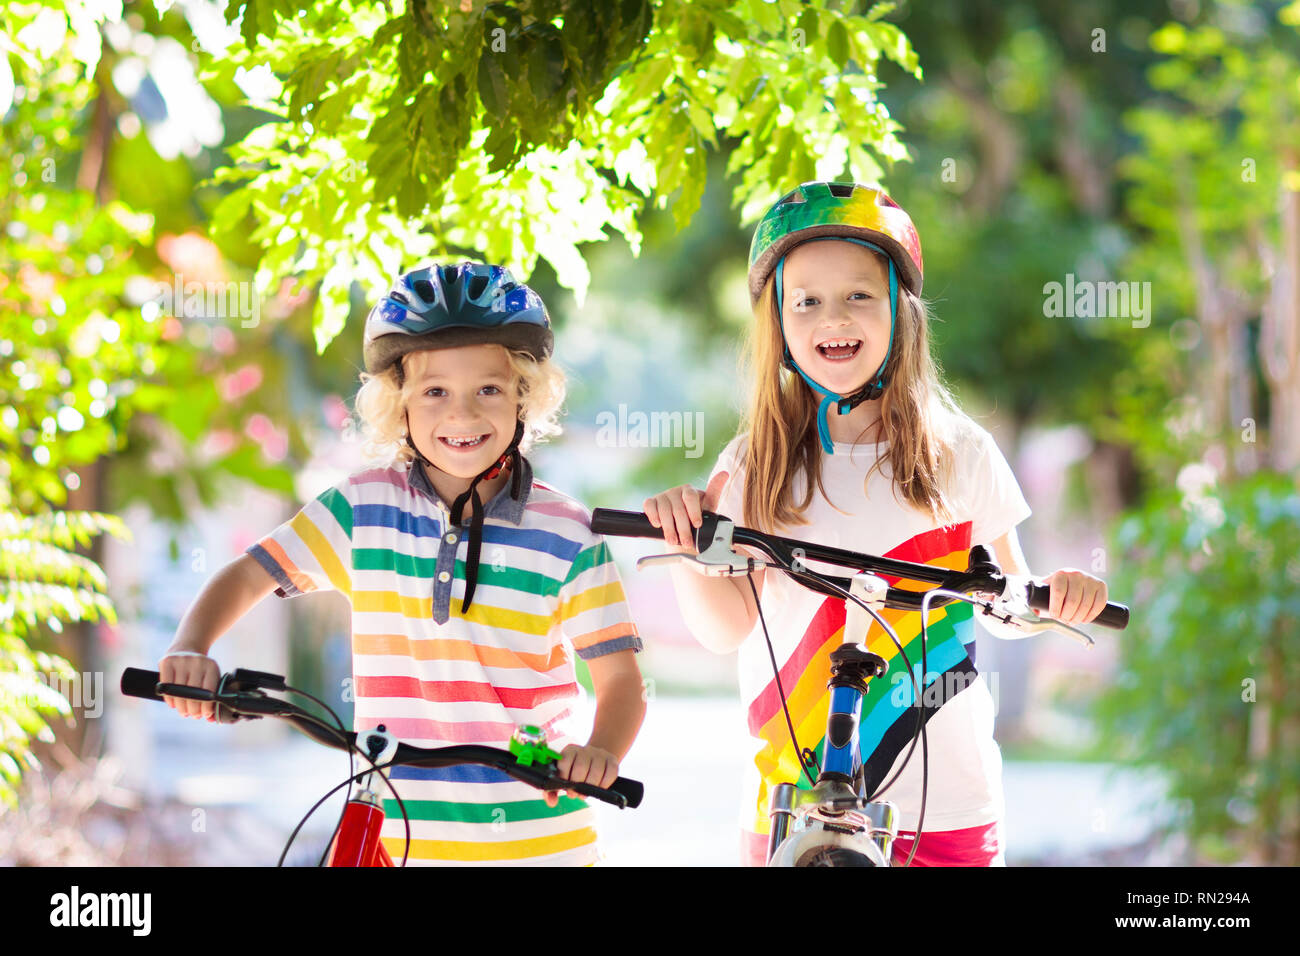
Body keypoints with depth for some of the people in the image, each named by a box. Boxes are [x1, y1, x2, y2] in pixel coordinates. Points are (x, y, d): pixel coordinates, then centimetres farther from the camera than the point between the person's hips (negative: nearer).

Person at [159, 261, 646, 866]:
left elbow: (619, 677, -5)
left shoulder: (566, 533, -4)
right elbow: (247, 576, 3)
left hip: (536, 836, 0)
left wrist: (601, 752, -25)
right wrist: (190, 648, -16)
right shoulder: (365, 509, -1)